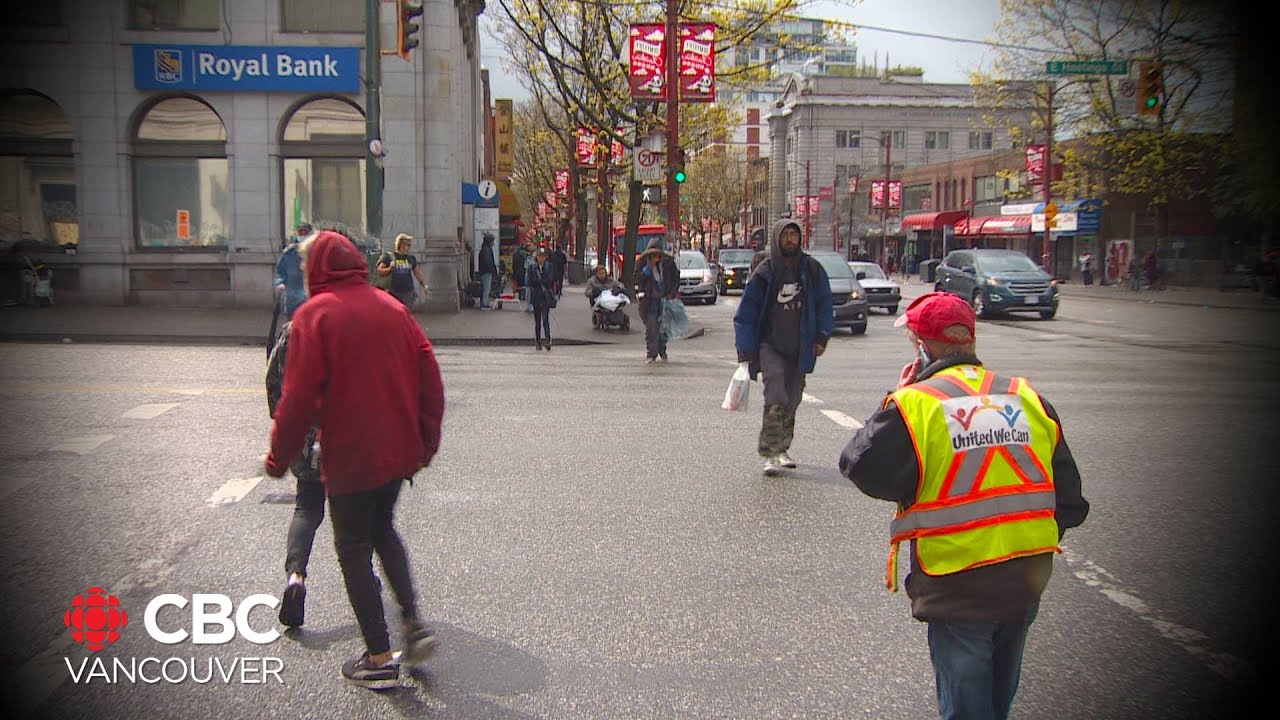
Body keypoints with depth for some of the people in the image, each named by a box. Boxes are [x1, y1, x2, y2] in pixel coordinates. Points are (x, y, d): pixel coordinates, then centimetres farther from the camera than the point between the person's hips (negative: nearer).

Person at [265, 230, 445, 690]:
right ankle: (414, 623, 15)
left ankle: (380, 660, 13)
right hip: (400, 450, 6)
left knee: (354, 548, 9)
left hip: (349, 457, -6)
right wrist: (426, 441, 12)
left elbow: (298, 397, -15)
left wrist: (279, 457, -3)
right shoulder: (392, 308, 5)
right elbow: (429, 378, 4)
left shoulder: (314, 314, -11)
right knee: (382, 528, 25)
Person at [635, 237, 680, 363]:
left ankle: (662, 351, 25)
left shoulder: (668, 262, 0)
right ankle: (651, 354, 2)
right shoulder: (643, 262, -3)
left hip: (665, 299, 1)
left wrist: (672, 293, -1)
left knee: (664, 326, 7)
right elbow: (638, 279, -8)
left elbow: (676, 277, 10)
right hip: (649, 300, -1)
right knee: (651, 327, -5)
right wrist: (647, 268, -20)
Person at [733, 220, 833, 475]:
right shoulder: (763, 273, -4)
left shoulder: (811, 269, 3)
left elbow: (824, 304, 12)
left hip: (800, 349, 3)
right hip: (770, 346, -3)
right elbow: (746, 314, -1)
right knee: (776, 399, -17)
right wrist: (746, 351, -5)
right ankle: (770, 453, -14)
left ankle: (781, 449, 23)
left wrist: (822, 337, 2)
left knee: (792, 401, 9)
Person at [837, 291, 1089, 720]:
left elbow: (861, 466, -8)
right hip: (1029, 576, 5)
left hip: (959, 582, -5)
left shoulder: (913, 404, -16)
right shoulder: (1027, 398, 1)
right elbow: (1066, 488, 5)